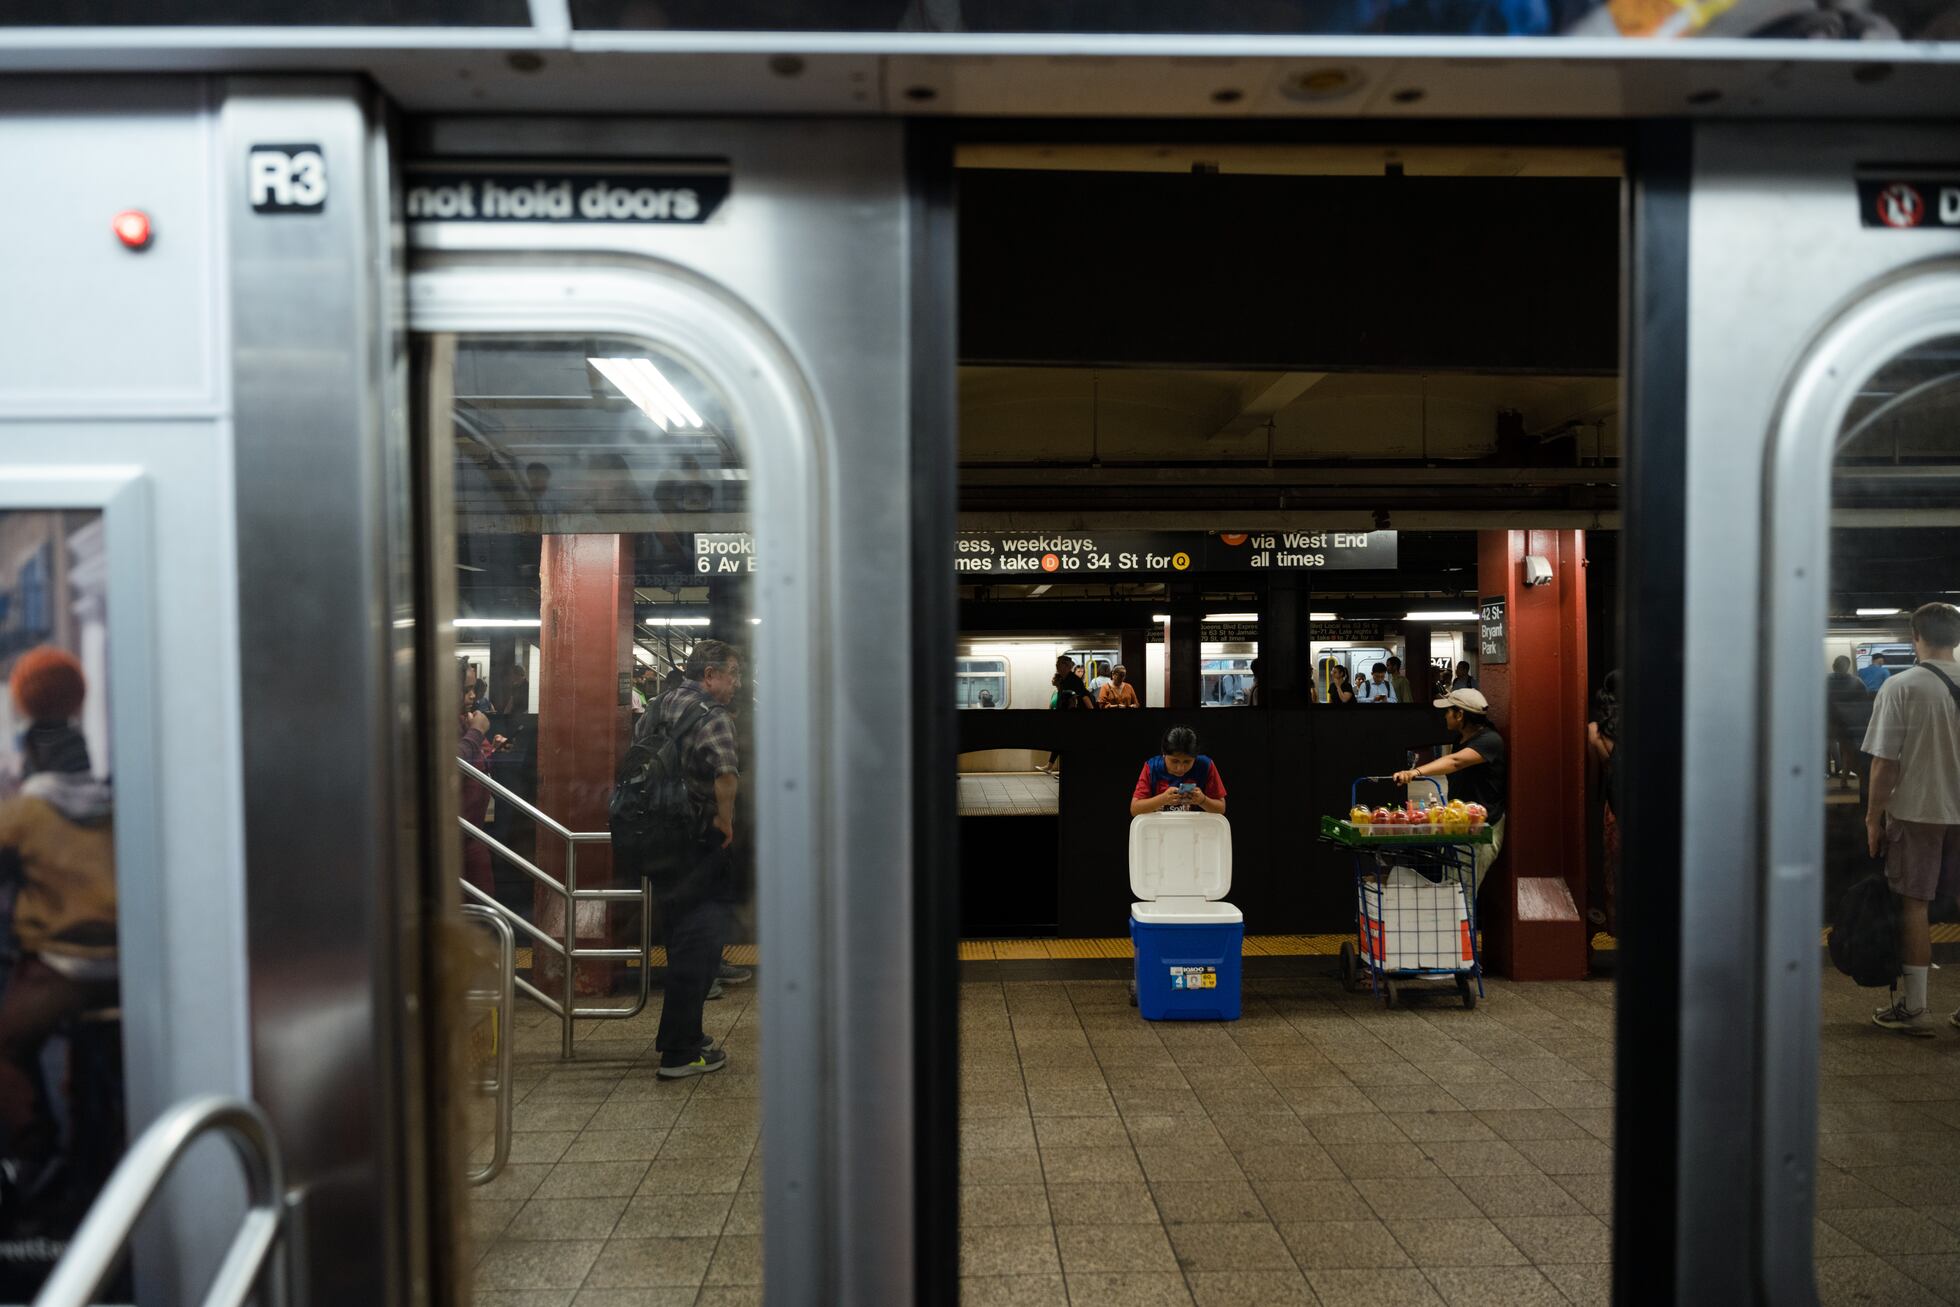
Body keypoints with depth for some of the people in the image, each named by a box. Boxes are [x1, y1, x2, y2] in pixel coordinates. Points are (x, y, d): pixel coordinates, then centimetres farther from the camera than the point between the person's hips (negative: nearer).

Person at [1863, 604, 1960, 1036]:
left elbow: (1885, 761, -13)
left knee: (1914, 906, 3)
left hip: (1916, 812, -4)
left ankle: (1914, 1007, 7)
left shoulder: (1900, 687, -12)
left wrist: (1873, 816, -4)